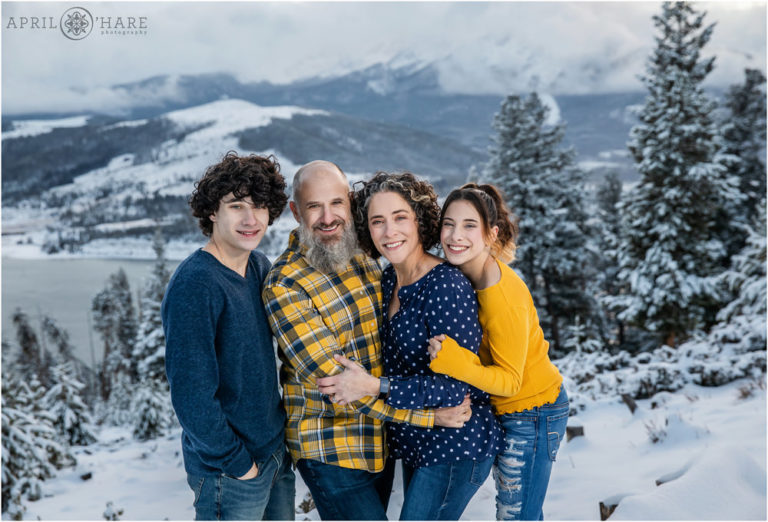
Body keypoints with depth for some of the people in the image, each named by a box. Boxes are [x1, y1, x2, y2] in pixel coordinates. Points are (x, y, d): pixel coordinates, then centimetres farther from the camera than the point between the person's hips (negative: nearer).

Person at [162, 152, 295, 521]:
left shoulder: (259, 266, 1)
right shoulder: (193, 285, -21)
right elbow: (192, 395, -22)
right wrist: (237, 463, -14)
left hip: (277, 450, 7)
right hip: (230, 475, -7)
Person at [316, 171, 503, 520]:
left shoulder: (446, 285, -23)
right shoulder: (389, 280, 3)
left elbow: (457, 386, -26)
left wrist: (373, 386, -28)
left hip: (456, 447, -9)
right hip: (416, 440, 9)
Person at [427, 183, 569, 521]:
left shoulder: (502, 296, -30)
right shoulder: (464, 275, -5)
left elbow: (509, 380, -25)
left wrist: (456, 362, -39)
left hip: (531, 414, -8)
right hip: (505, 411, 8)